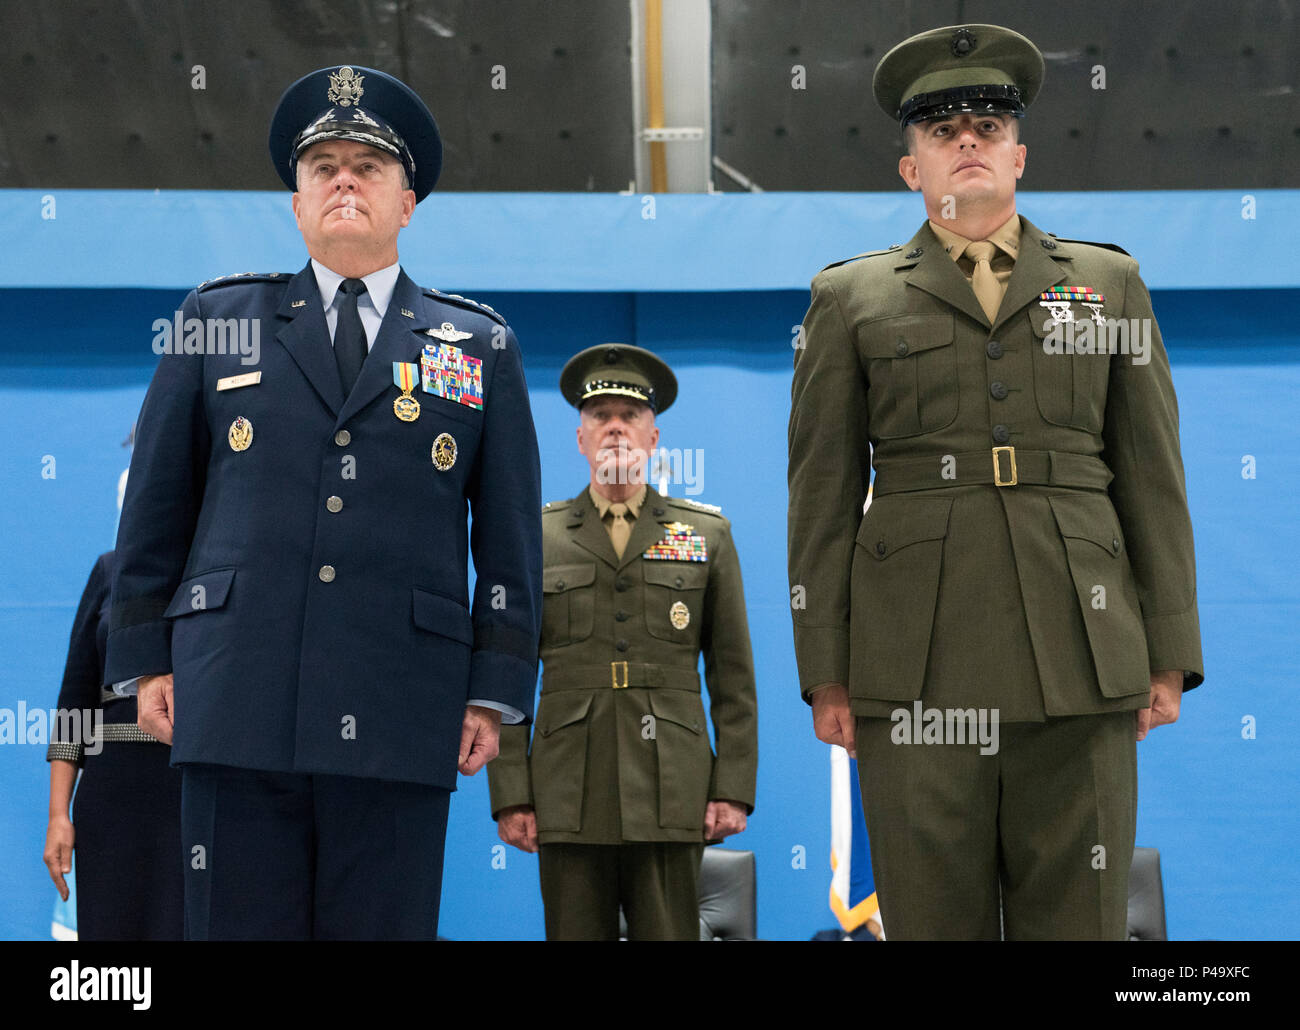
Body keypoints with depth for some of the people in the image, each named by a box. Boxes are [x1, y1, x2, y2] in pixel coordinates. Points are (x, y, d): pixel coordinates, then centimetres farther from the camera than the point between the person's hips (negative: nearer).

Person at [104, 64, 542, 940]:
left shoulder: (481, 345, 12)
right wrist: (148, 659, 7)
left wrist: (497, 691, 3)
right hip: (237, 704, 0)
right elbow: (156, 502, 13)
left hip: (401, 715, 0)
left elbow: (511, 537, 10)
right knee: (237, 924, 2)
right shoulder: (217, 320, 13)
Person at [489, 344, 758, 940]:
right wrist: (510, 795, -1)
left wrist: (734, 789, 0)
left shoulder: (708, 534, 12)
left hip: (671, 795, 0)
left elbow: (733, 678, 9)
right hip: (568, 795, 0)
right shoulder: (537, 538, 11)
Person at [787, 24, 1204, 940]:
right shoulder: (851, 299, 11)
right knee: (933, 916, 1)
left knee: (1078, 914, 2)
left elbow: (1153, 476, 11)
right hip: (919, 659, -1)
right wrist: (826, 674, 1)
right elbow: (822, 496, 7)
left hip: (1080, 654, 1)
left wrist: (1169, 653, 4)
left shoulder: (1108, 281, 15)